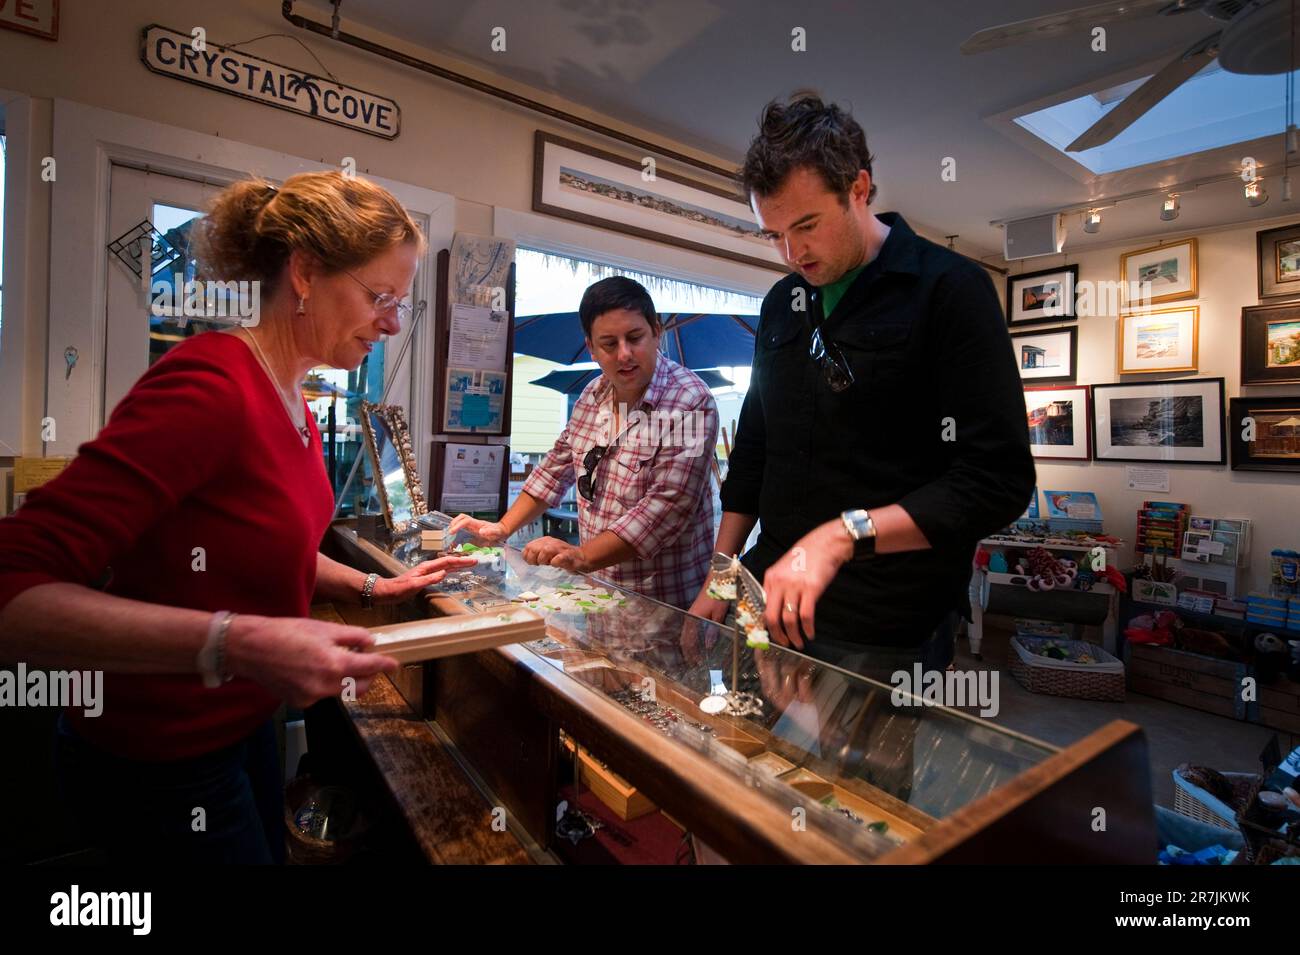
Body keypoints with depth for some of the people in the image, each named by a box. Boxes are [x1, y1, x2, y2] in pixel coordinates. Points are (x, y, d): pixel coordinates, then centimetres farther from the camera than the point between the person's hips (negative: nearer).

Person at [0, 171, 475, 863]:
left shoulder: (290, 399, 1)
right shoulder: (208, 385, -27)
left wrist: (372, 589, 1)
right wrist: (236, 643, -39)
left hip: (244, 726, 8)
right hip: (157, 769, -8)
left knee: (272, 845, 27)